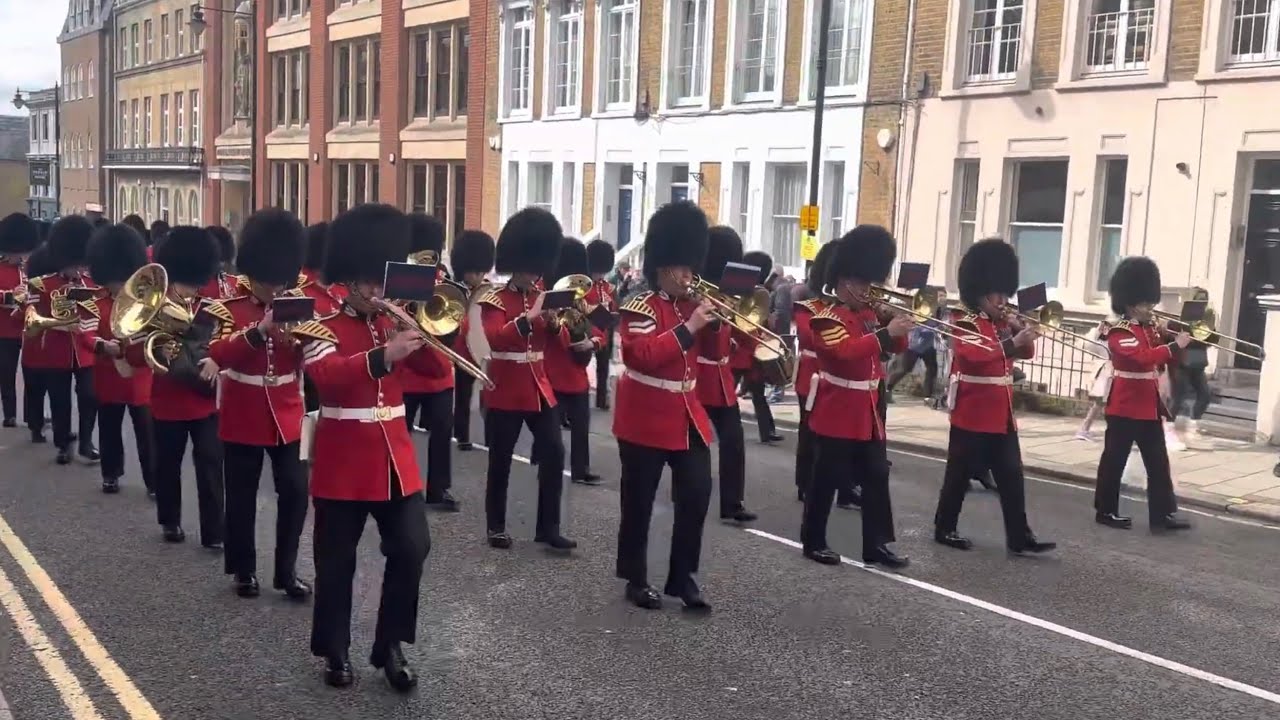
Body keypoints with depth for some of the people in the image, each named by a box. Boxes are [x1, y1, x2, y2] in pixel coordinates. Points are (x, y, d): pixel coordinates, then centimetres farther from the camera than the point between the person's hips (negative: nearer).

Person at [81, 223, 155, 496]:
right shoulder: (96, 306, 3)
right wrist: (102, 345, -30)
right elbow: (86, 333, -11)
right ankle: (111, 475, 29)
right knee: (110, 430, 13)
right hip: (109, 380, 1)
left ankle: (154, 481, 5)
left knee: (147, 433, -1)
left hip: (140, 379, -1)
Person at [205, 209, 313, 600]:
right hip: (242, 418, -2)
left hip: (286, 416, 3)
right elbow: (220, 356, -21)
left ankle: (287, 570, 11)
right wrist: (260, 330, -31)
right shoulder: (229, 310, -5)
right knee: (242, 497, 7)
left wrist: (301, 340, -21)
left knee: (295, 491, -1)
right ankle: (243, 569, 23)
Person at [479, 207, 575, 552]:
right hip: (505, 390, -5)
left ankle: (548, 528, 7)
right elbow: (495, 338, -24)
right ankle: (497, 526, 19)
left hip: (539, 387, 5)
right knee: (500, 461, 4)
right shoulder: (495, 300, -7)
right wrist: (529, 318, -34)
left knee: (554, 453, -1)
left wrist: (554, 324, -14)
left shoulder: (541, 297, 10)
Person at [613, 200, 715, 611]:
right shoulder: (639, 309, -10)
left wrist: (717, 322, -5)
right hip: (646, 418, -6)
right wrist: (689, 328, -26)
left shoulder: (693, 306, 11)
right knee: (639, 501, 4)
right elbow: (644, 356, -26)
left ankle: (683, 577, 12)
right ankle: (636, 578, 17)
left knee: (697, 494, 1)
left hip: (688, 416, 6)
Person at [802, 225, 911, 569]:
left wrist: (898, 327, -5)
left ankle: (876, 544, 14)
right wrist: (885, 333, -32)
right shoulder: (828, 318, -13)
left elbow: (895, 347, 15)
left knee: (877, 477, 7)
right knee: (826, 478, 1)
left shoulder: (869, 314, 13)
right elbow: (846, 350, -30)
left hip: (867, 411, 8)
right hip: (836, 412, -8)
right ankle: (814, 541, 12)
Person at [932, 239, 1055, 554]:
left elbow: (1026, 353, 13)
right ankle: (944, 529, 15)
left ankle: (1019, 536, 7)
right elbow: (974, 355, -28)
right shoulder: (965, 322, -11)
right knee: (960, 474, 3)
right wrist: (1012, 342, -36)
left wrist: (1022, 330, -6)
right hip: (972, 414, -7)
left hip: (1002, 414, 8)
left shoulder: (1002, 322, 12)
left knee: (1012, 475, 5)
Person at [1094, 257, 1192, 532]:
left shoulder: (1151, 329, 13)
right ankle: (1106, 511, 11)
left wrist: (1170, 338, -3)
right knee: (1114, 460, 2)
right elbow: (1143, 357, -29)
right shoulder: (1119, 332, -13)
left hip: (1150, 406, 8)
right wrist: (1175, 345, -30)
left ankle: (1163, 513, 8)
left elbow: (1161, 362, 12)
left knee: (1158, 462, 6)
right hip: (1125, 407, -8)